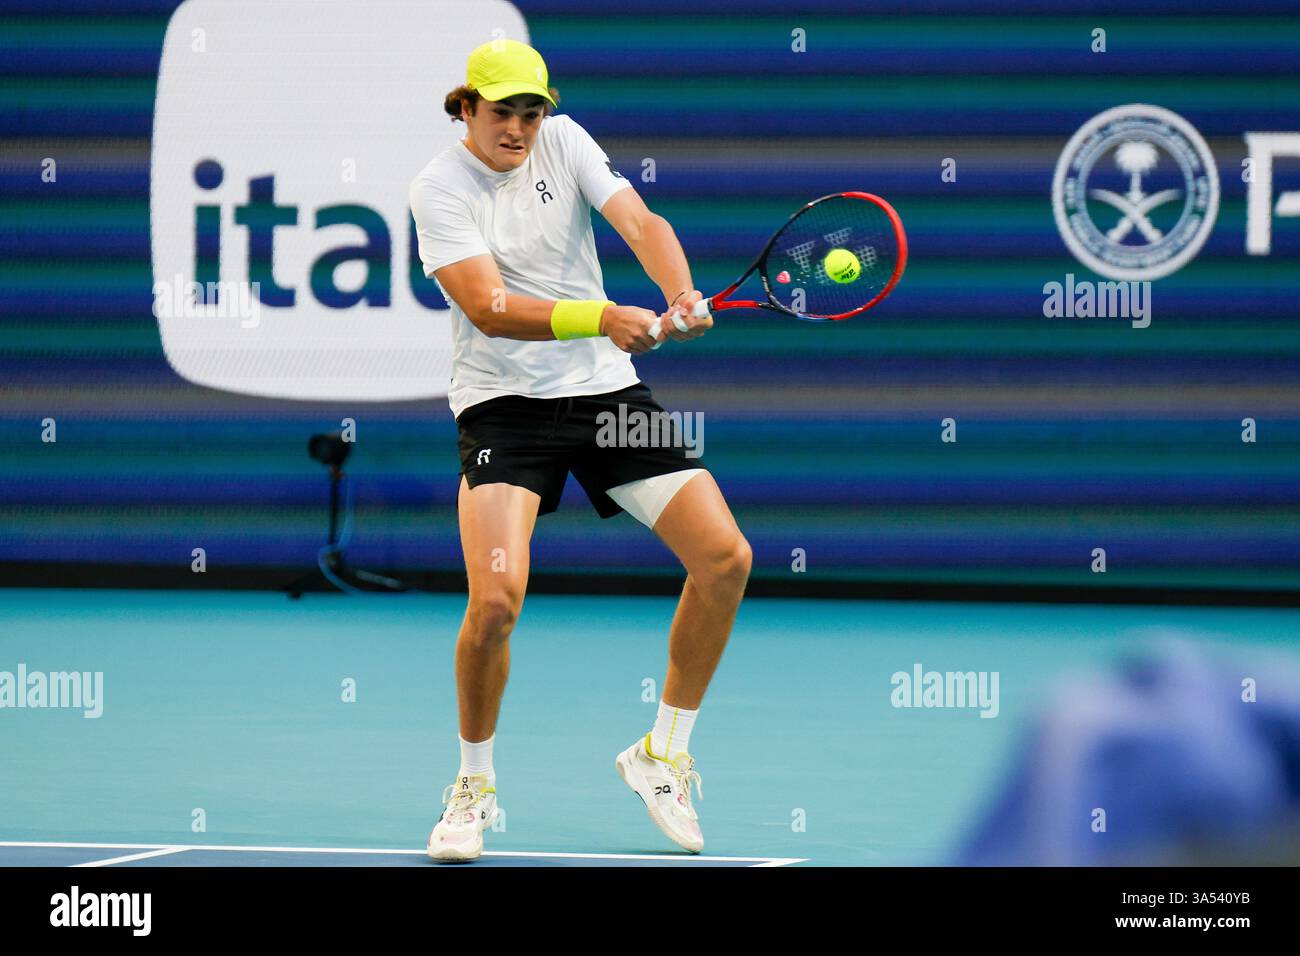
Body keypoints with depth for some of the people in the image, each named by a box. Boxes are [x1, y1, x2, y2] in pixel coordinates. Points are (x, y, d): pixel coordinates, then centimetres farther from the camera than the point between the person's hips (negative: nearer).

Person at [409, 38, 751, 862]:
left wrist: (682, 295, -31)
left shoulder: (563, 142, 2)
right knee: (497, 598, -23)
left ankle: (663, 755, 13)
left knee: (726, 557, -5)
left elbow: (640, 222, -10)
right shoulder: (441, 187, -10)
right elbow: (487, 306, -22)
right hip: (504, 406, -5)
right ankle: (475, 785, 2)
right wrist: (601, 318, -35)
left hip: (606, 392, 5)